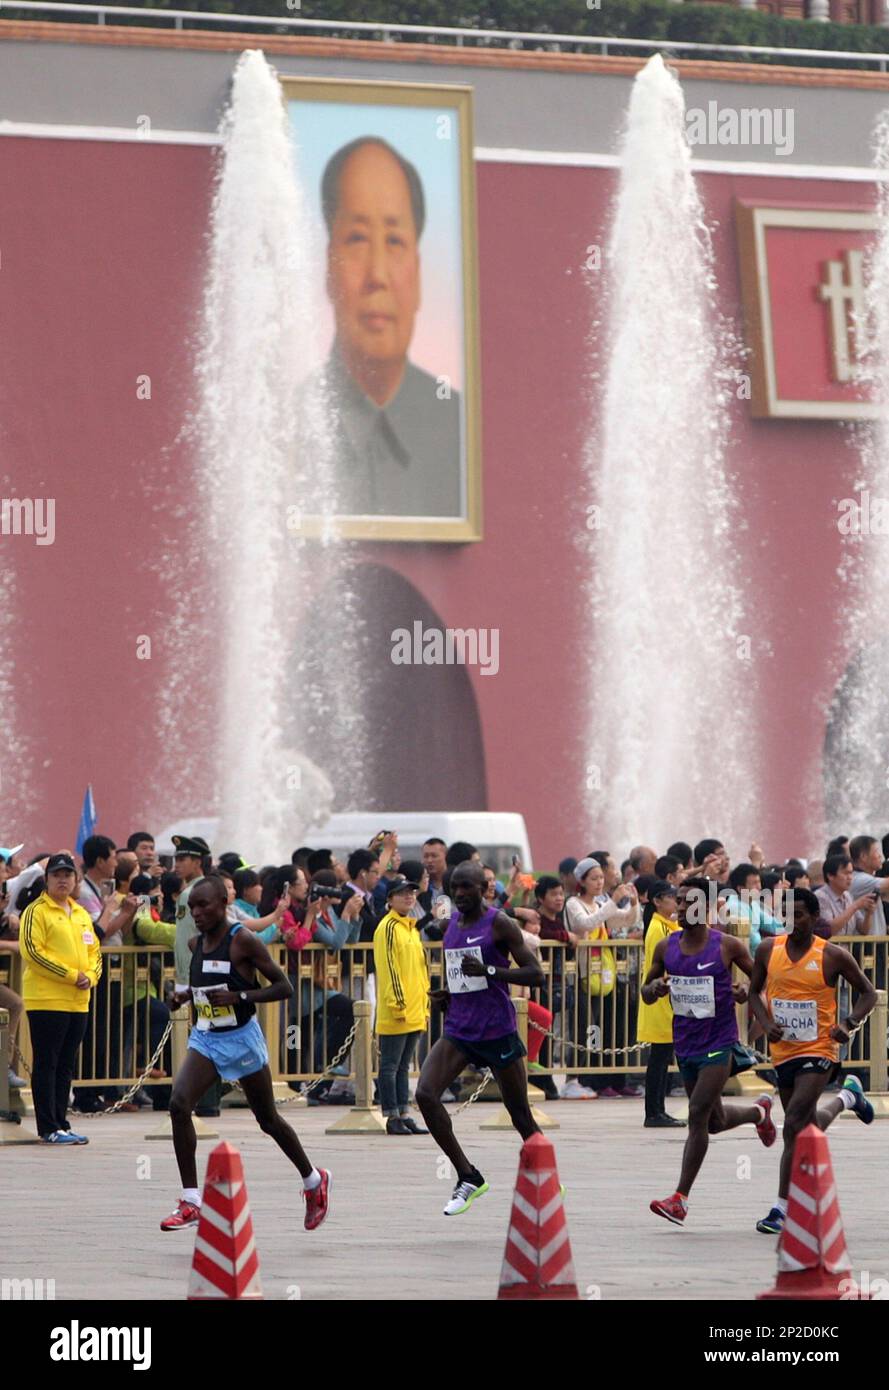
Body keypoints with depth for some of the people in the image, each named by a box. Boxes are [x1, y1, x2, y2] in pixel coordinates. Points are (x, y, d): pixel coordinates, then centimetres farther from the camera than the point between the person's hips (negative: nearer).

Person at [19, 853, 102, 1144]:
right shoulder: (37, 912, -5)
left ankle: (60, 1123, 15)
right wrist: (71, 975, -17)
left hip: (78, 1001, 7)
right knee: (46, 1065, -4)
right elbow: (32, 951, -14)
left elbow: (94, 951, 19)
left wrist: (91, 976, -3)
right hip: (46, 1000, -7)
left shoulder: (81, 914, 17)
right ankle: (49, 1128, -4)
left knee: (65, 1066, 10)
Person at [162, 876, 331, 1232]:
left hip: (242, 1039, -5)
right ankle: (190, 1202, -16)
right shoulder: (196, 943, 6)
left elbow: (283, 986, -14)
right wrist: (186, 995, 3)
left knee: (268, 1119, 10)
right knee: (178, 1104, -19)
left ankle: (314, 1181, 37)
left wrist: (238, 997, -26)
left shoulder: (243, 940, -14)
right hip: (205, 1039, 5)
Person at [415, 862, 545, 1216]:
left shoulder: (499, 924, -8)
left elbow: (535, 975, -12)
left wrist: (489, 971, -24)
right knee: (425, 1094, -16)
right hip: (457, 1029, 6)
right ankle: (468, 1178, -7)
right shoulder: (452, 923, 11)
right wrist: (444, 996, 8)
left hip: (497, 1030, -6)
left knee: (521, 1116, 4)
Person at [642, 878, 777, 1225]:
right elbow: (646, 992, 12)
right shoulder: (666, 947, 2)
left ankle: (681, 1199, -12)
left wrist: (747, 993, -20)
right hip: (685, 1043, 6)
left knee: (697, 1115, -15)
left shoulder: (727, 946, -9)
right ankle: (759, 1112, 51)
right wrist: (655, 987, -11)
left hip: (718, 1043, -6)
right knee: (715, 1122, 18)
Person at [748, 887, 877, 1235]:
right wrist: (765, 1023, -6)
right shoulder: (769, 950, 1)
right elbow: (754, 992, 13)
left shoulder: (833, 956, -9)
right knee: (808, 1125, 20)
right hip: (783, 1051, 5)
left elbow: (867, 992, 2)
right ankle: (847, 1096, 53)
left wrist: (849, 1024, -15)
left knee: (795, 1127, -17)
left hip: (818, 1051, -5)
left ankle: (782, 1209, -13)